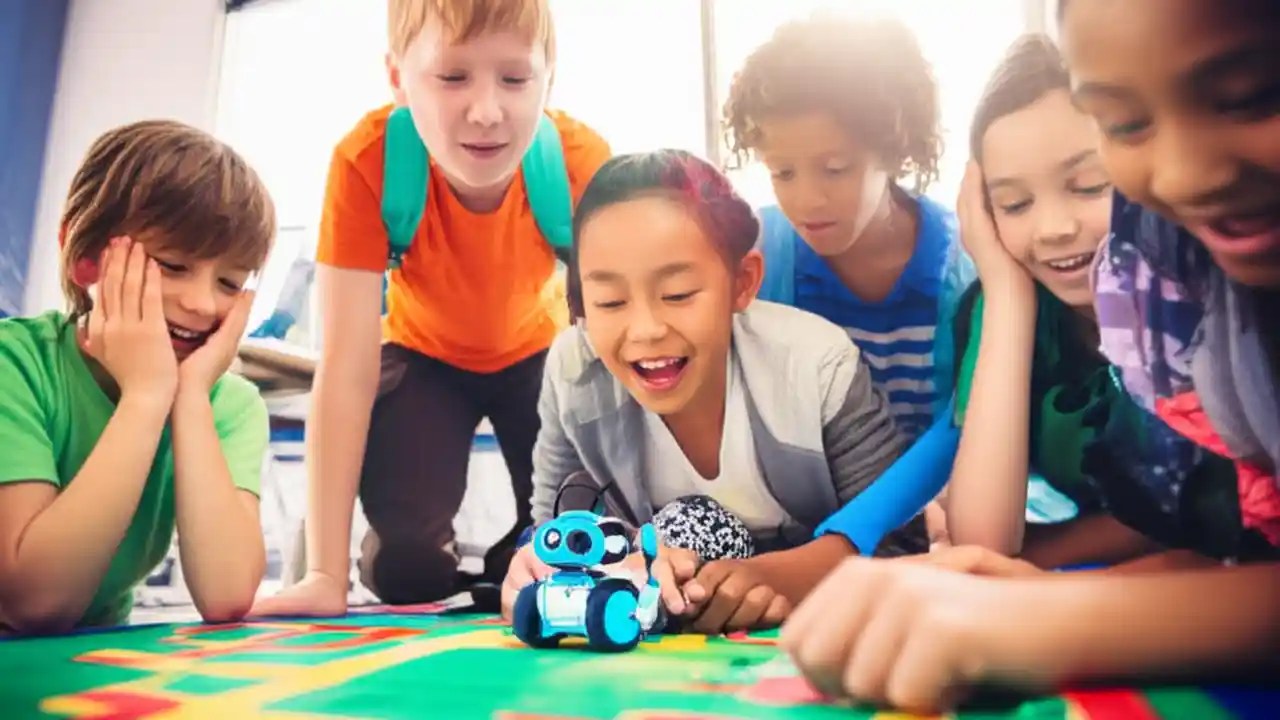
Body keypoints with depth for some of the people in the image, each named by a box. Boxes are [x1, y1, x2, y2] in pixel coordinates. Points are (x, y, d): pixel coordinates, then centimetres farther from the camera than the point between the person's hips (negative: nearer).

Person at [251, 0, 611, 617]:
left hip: (535, 350, 1)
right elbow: (346, 369, -33)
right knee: (405, 562, -17)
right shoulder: (366, 160, -33)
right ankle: (437, 564, 19)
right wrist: (326, 574, -35)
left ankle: (509, 575, 22)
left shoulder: (582, 162, -31)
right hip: (426, 352, 0)